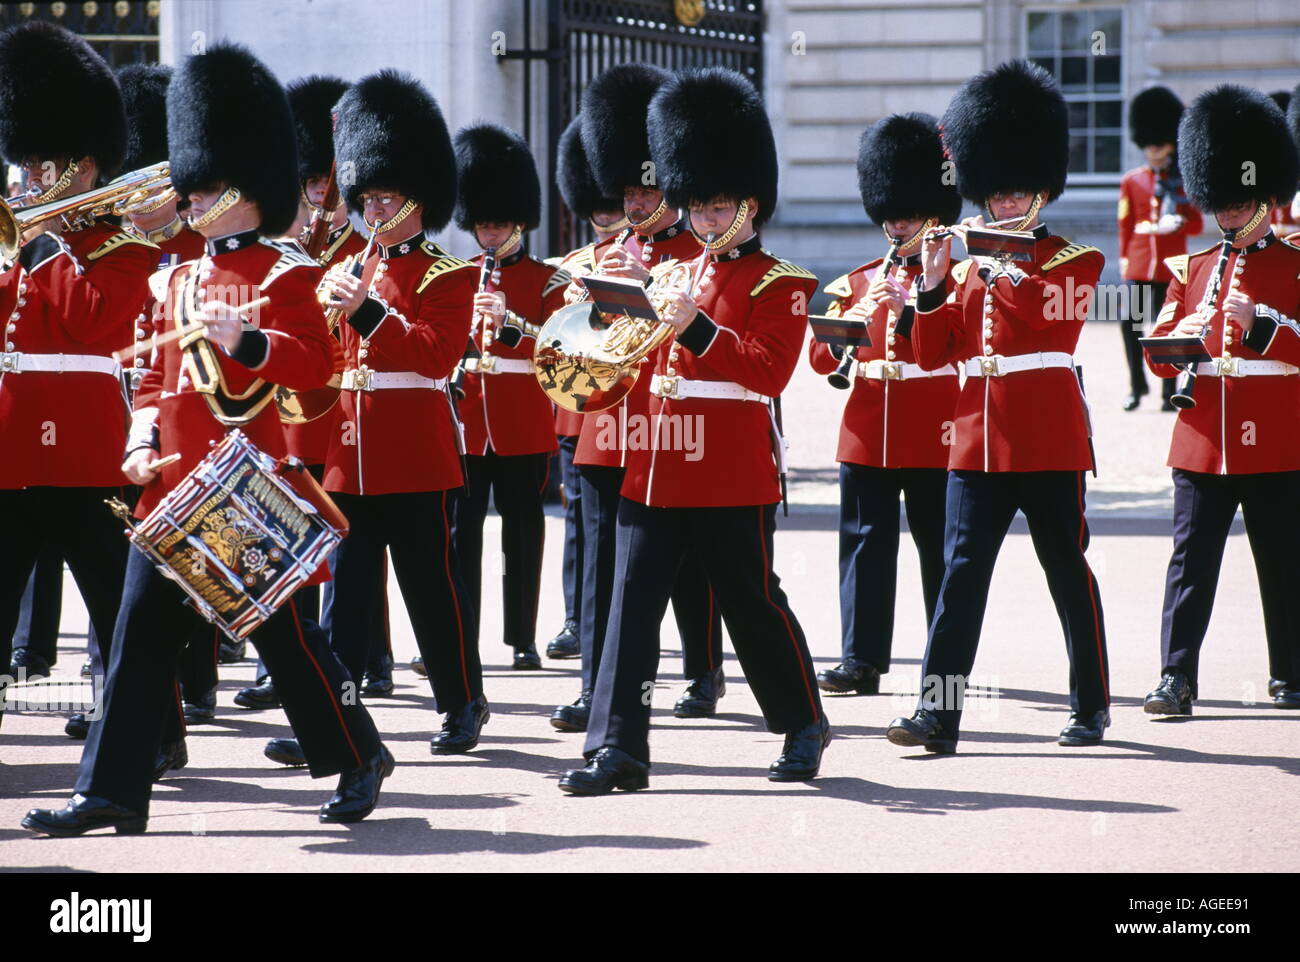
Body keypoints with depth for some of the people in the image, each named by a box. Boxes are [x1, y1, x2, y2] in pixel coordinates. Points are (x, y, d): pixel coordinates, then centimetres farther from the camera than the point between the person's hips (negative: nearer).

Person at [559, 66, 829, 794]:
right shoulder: (678, 275, 17)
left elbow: (769, 371, -15)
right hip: (657, 468, 6)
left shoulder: (779, 284, -2)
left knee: (753, 604, 5)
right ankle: (618, 748, -5)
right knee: (633, 604, -3)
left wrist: (694, 325, -21)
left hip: (733, 475, -6)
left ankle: (806, 726, 24)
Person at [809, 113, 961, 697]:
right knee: (865, 545, 1)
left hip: (932, 436, -4)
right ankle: (861, 661, 2)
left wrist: (906, 314, -21)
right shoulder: (859, 281, 14)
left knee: (938, 548, 2)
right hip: (866, 433, 4)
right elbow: (821, 358, 10)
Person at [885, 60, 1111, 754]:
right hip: (978, 440, 4)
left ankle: (1091, 707, 16)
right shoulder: (970, 265, 15)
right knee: (961, 572, -2)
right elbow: (931, 355, 10)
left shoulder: (1073, 261, 2)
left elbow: (1051, 307, -20)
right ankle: (938, 712, -5)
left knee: (1068, 572, 5)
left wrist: (997, 269, -17)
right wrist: (932, 286, -2)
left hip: (1048, 443, -4)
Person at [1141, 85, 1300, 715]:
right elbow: (1159, 353, 9)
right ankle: (1177, 676, -4)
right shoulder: (1193, 269, 13)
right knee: (1192, 557, -3)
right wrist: (1181, 339, -13)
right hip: (1202, 441, 2)